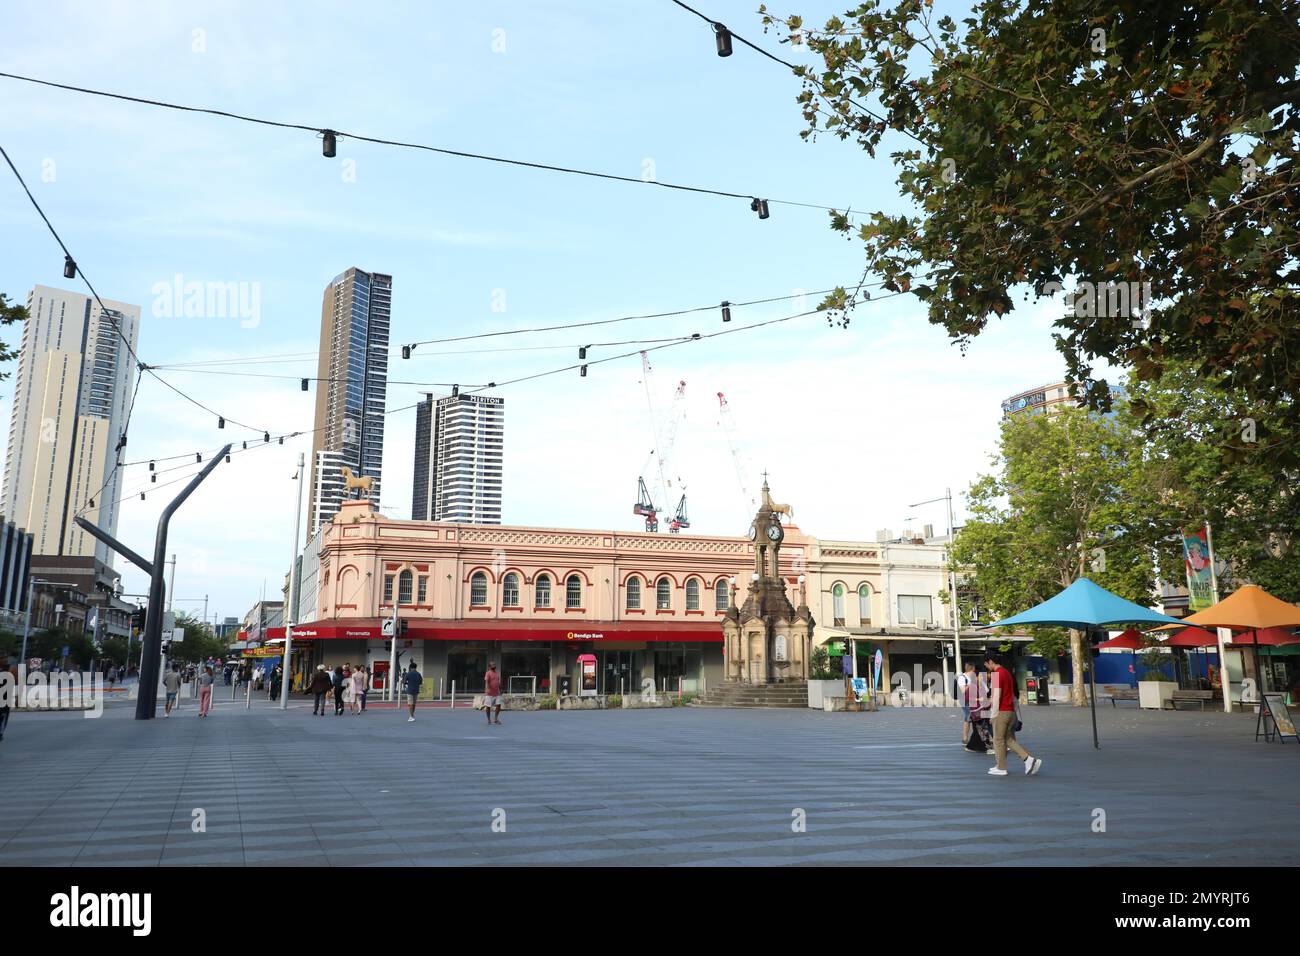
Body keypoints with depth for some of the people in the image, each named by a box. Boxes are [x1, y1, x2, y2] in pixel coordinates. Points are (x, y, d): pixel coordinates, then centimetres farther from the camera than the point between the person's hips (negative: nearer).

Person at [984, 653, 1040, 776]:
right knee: (1010, 739, 12)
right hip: (1011, 711, 9)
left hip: (1002, 712, -9)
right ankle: (1029, 759, 0)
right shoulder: (1007, 672, 15)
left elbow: (997, 696, -19)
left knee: (998, 740, 2)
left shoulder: (997, 674, -15)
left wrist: (993, 714, -15)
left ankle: (1001, 768, 8)